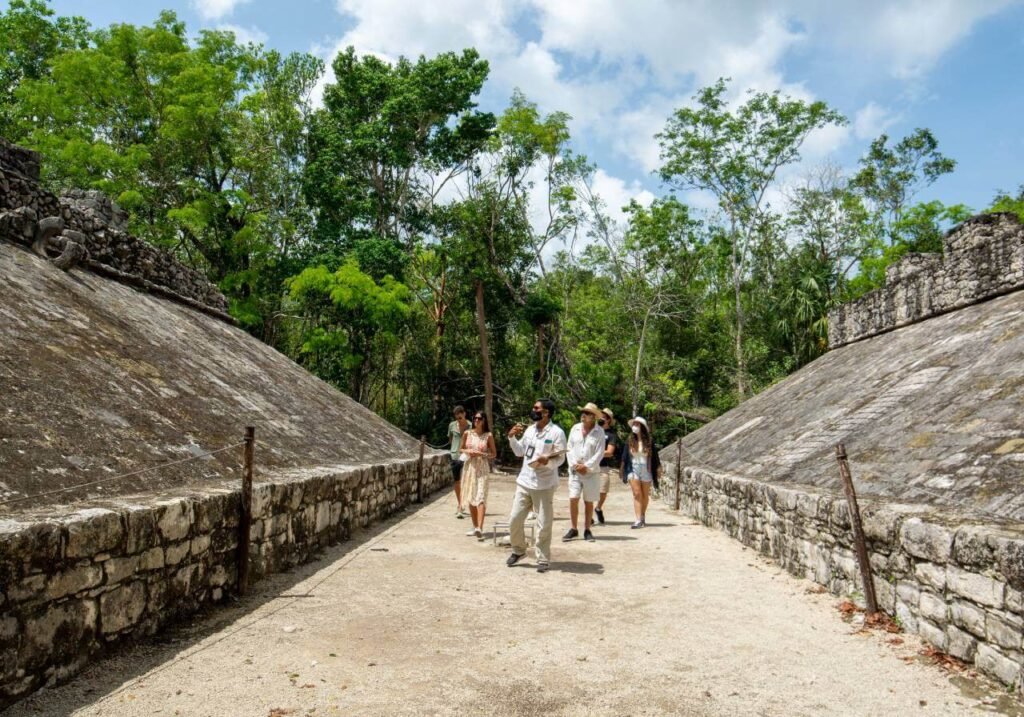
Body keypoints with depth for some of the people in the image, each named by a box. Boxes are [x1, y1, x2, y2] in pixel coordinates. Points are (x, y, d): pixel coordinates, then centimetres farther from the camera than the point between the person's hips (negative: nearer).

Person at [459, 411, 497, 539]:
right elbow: (461, 449, 15)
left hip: (482, 469, -4)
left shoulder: (488, 436, -2)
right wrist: (467, 452, -7)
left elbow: (494, 454, 2)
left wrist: (480, 454, -13)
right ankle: (475, 527, 22)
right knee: (470, 499, 10)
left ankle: (480, 528, -27)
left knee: (480, 497, -16)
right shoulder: (467, 434, 5)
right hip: (469, 467, 4)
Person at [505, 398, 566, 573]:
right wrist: (512, 437, 2)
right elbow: (519, 451, 17)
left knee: (543, 525, 2)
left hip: (544, 485, -6)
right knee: (514, 520, 10)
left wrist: (548, 459, -31)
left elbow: (561, 458, -12)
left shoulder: (557, 432, -11)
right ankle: (518, 551, 31)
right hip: (524, 482, 6)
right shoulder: (530, 429, 9)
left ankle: (543, 560, 16)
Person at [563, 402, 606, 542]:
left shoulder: (599, 432, -4)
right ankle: (573, 529, 7)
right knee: (573, 499, -5)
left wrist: (586, 466, -13)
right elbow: (569, 448, 5)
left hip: (591, 472, -2)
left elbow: (599, 453, -8)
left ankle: (587, 530, 15)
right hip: (575, 471, 2)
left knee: (589, 502, 5)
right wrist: (574, 464, -6)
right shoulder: (575, 429, 6)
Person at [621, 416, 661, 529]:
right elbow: (624, 458, 8)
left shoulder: (649, 442, -3)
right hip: (633, 470, 0)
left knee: (645, 495, 11)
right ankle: (639, 520, -14)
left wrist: (658, 470, 0)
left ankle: (643, 516, 31)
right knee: (637, 494, -11)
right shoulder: (630, 441, 2)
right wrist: (623, 471, 8)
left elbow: (655, 457, 1)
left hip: (646, 470, 0)